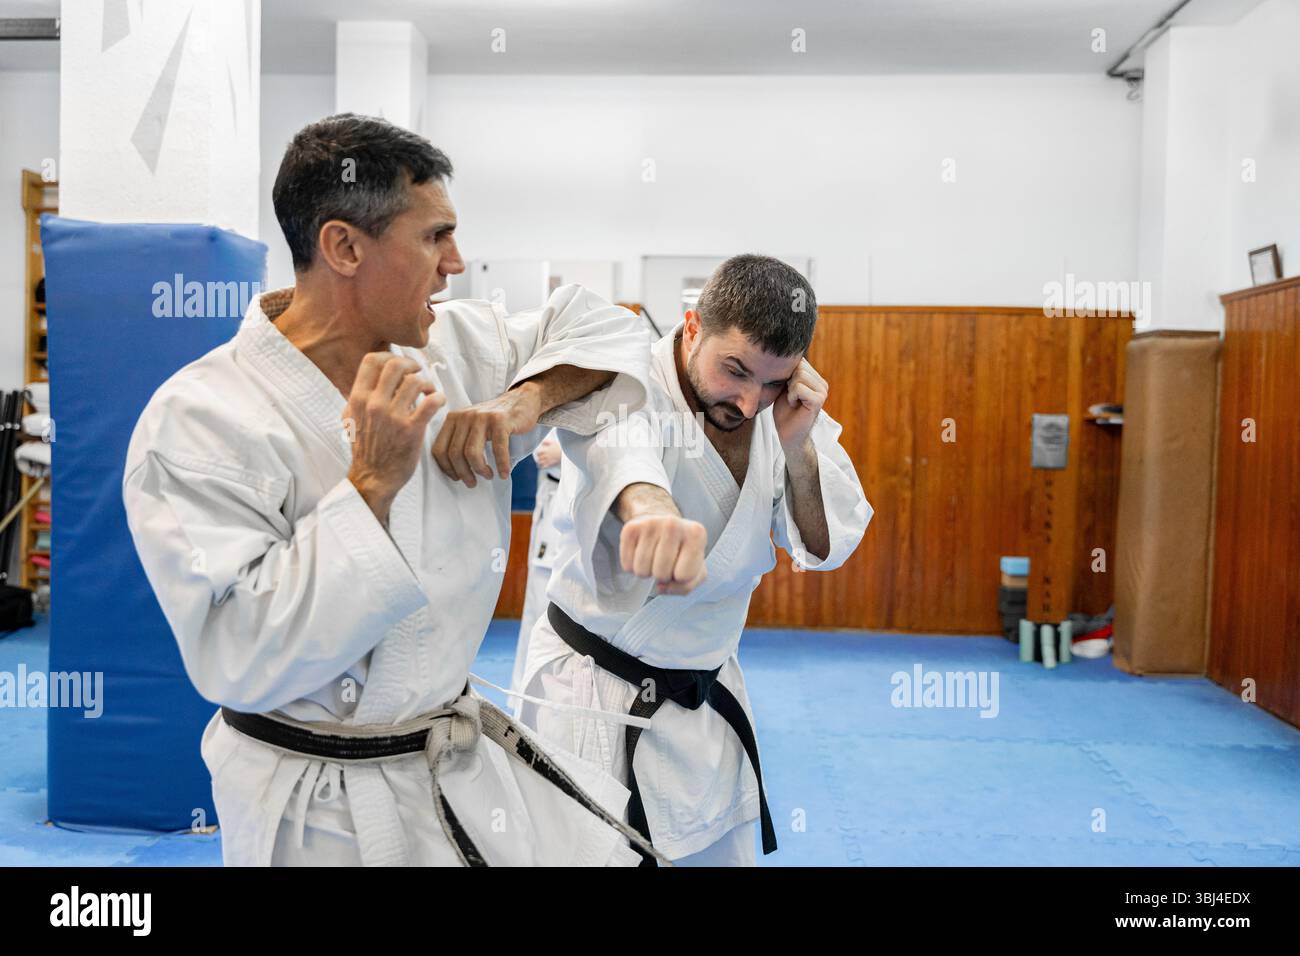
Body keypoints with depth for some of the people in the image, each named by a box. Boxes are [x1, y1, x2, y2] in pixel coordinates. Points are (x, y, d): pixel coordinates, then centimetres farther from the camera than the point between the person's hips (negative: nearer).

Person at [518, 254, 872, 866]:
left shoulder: (784, 407, -4)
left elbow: (827, 546, -5)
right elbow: (619, 441, -48)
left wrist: (797, 448, -23)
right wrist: (651, 506, -71)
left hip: (704, 697, 6)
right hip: (591, 697, -5)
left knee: (719, 854, 18)